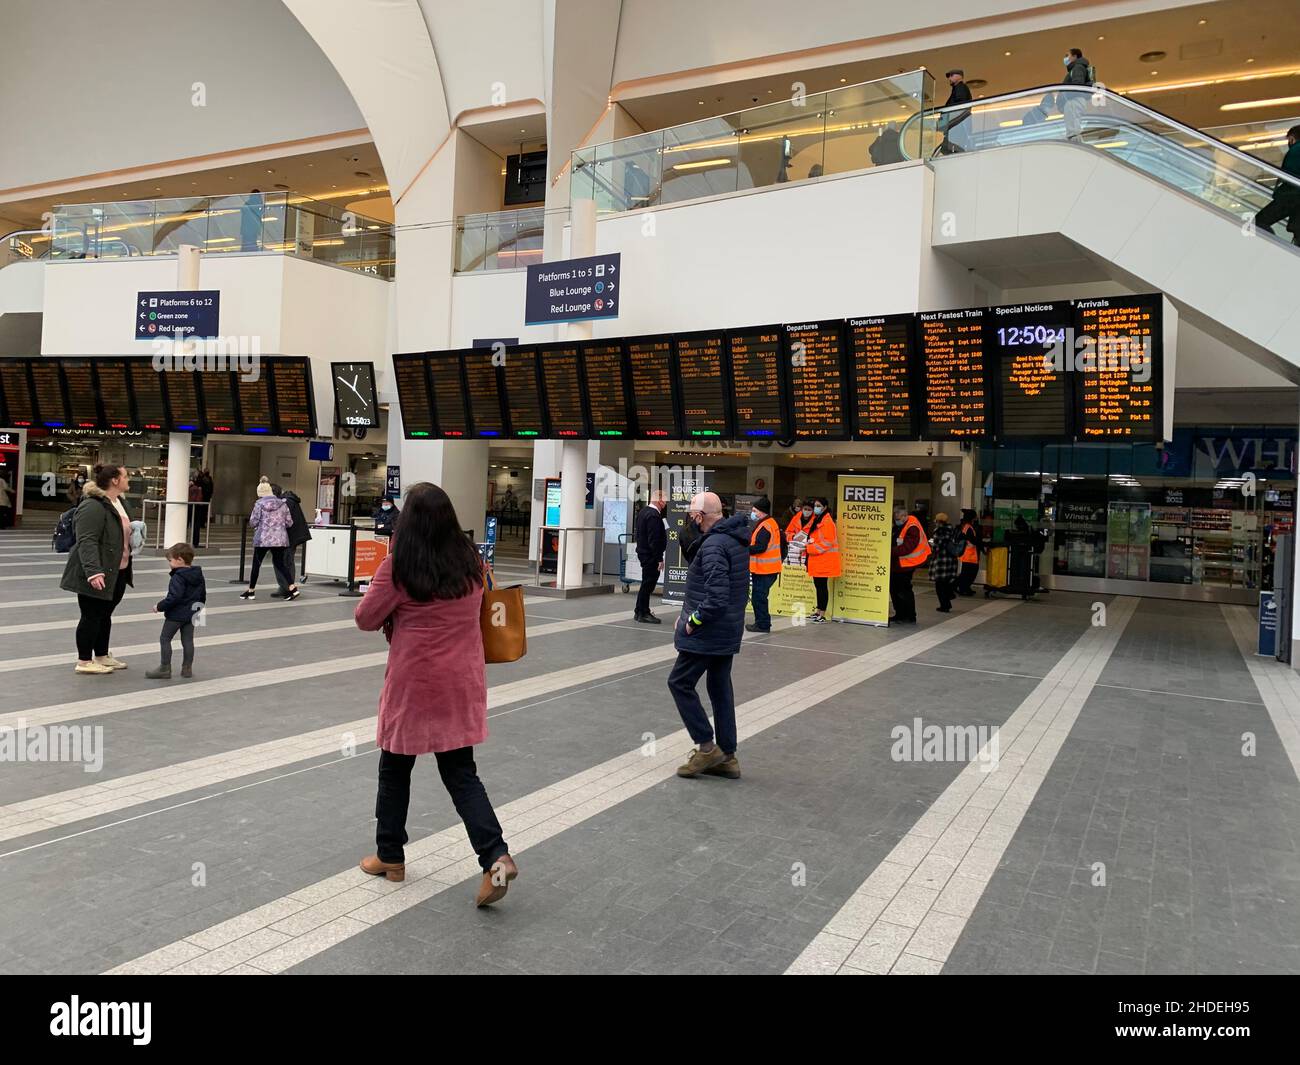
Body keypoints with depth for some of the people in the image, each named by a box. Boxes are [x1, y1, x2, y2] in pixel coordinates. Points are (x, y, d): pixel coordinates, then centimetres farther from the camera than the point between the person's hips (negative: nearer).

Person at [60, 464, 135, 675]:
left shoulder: (118, 502, 11)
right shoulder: (93, 506, -20)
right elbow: (87, 542, -27)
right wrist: (93, 571, -34)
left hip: (116, 572, 9)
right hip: (97, 575, -9)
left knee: (105, 615, 16)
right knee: (91, 616, 0)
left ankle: (102, 656, 27)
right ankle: (84, 662, 10)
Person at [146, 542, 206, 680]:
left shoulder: (178, 577, -18)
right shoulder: (198, 575, 7)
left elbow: (174, 597, -25)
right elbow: (203, 595, 16)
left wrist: (160, 606, -14)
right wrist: (198, 608, 28)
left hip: (175, 615, -8)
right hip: (191, 614, 8)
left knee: (165, 639, 2)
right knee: (187, 640, 11)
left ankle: (165, 668, 3)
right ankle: (187, 668, 14)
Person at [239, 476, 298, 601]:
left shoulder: (259, 504, -5)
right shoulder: (282, 503, 5)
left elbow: (253, 522, -5)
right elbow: (289, 522, 5)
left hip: (263, 539, -3)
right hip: (280, 539, 3)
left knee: (256, 564, 11)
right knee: (280, 563, 10)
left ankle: (251, 590, 21)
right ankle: (292, 587, -6)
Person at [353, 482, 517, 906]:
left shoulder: (398, 567, -13)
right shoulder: (471, 564, 0)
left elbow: (366, 619, -4)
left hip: (413, 684, -4)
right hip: (461, 684, 4)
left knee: (395, 769, 17)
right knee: (461, 773, 10)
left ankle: (390, 856, 30)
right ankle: (496, 856, -4)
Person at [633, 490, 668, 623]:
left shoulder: (644, 511, 12)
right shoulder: (654, 516, -20)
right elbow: (654, 540, -24)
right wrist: (659, 559, -21)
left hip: (643, 552, 10)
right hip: (651, 555, -10)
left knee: (647, 583, 16)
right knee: (648, 583, -3)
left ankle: (640, 611, 23)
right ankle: (643, 613, 3)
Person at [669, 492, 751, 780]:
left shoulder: (713, 545, -21)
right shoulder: (736, 538, 10)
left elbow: (716, 597, -30)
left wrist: (693, 620, -15)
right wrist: (690, 614, 13)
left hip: (708, 632, -10)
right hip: (729, 632, 10)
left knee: (680, 683, 3)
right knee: (721, 689, 14)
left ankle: (707, 747, 6)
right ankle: (727, 757, 21)